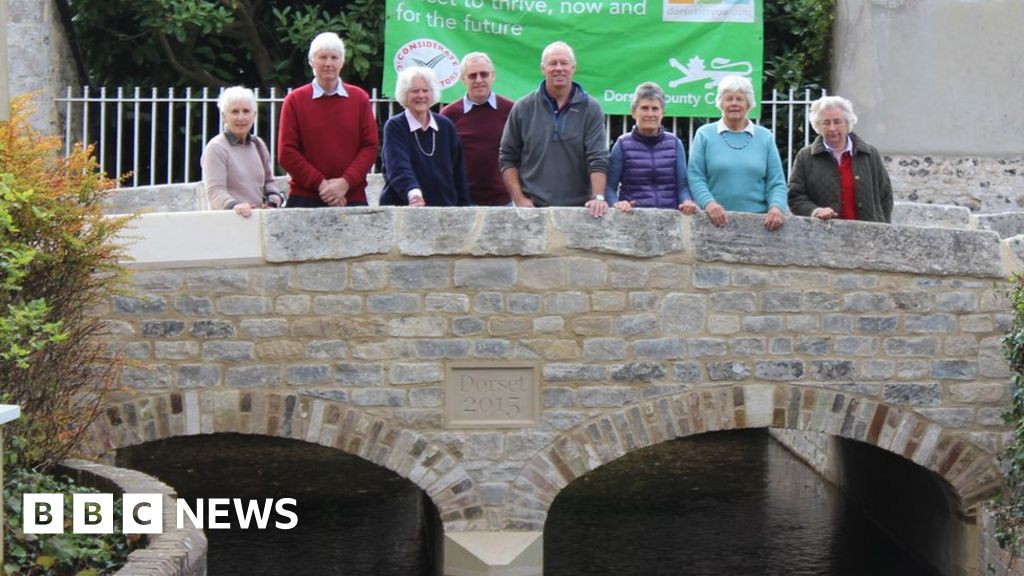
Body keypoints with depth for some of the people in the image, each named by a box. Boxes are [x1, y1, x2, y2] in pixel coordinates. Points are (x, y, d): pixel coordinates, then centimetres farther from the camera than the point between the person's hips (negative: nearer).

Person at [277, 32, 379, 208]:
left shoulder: (359, 98, 11)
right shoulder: (295, 100, 6)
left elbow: (370, 146, 5)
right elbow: (286, 153, 0)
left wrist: (346, 182, -9)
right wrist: (320, 184, -10)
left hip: (353, 198, 2)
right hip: (305, 199, -1)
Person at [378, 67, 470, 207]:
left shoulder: (446, 126, 9)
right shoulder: (394, 126, -5)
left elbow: (458, 172, 12)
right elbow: (398, 166, -22)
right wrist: (413, 192, -40)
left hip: (444, 207, 4)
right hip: (404, 208, -4)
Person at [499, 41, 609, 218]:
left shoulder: (590, 109, 3)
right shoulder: (523, 108, 6)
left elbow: (598, 159, -4)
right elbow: (508, 158, 8)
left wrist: (598, 197, -18)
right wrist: (519, 199, -2)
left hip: (579, 209, 0)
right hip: (533, 208, 1)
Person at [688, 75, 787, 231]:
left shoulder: (765, 137, 13)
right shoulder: (704, 134, 9)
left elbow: (776, 183, 10)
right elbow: (695, 177, 2)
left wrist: (777, 207, -9)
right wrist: (708, 203, -15)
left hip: (758, 221, 1)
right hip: (717, 220, -1)